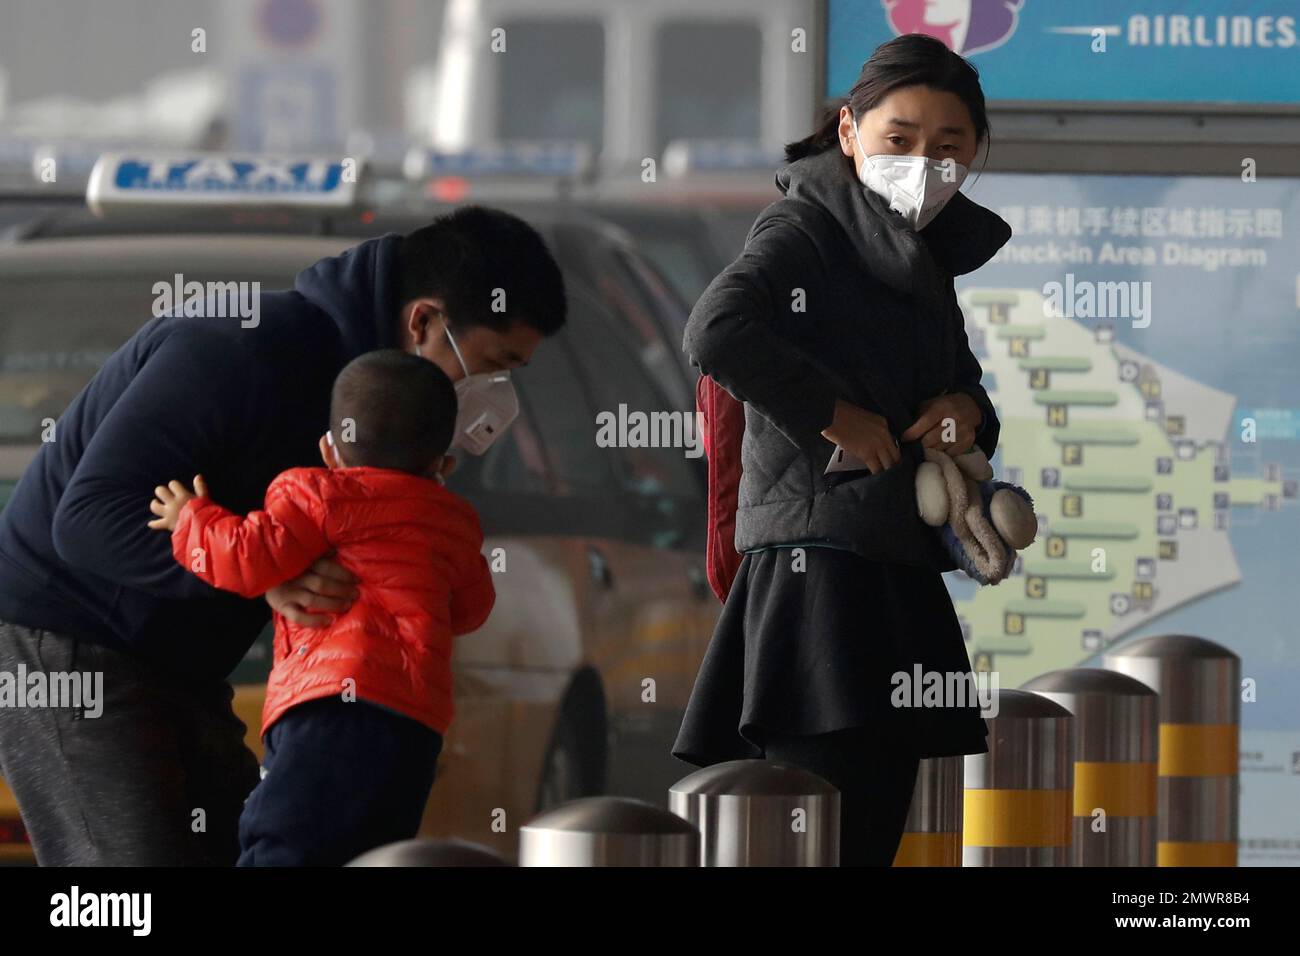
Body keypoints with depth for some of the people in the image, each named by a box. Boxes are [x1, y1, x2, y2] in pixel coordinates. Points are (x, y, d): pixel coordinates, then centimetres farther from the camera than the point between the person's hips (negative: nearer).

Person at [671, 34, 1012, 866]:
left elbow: (963, 384, 31)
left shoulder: (926, 264, 19)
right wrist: (832, 413, -17)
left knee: (875, 833, 8)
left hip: (900, 580, 9)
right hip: (820, 569, -9)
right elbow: (715, 331, -23)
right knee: (823, 839, -15)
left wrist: (969, 411, 7)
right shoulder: (805, 229, -5)